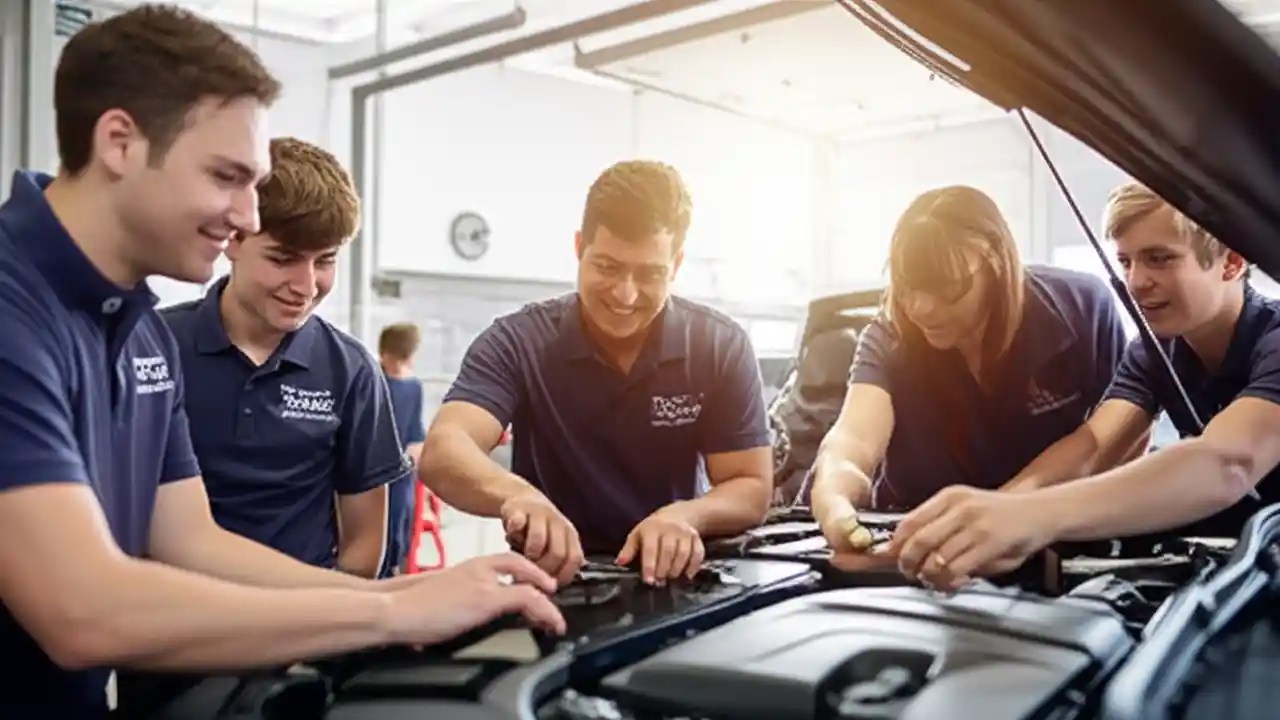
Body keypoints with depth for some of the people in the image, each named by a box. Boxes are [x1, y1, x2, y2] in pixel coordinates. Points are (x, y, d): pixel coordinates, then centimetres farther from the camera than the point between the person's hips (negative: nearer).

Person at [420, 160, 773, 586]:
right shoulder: (518, 343, -12)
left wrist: (685, 516, -28)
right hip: (551, 581, -1)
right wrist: (517, 495, -47)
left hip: (671, 582, 2)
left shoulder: (722, 349, -7)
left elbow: (752, 489, -6)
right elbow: (442, 453, -26)